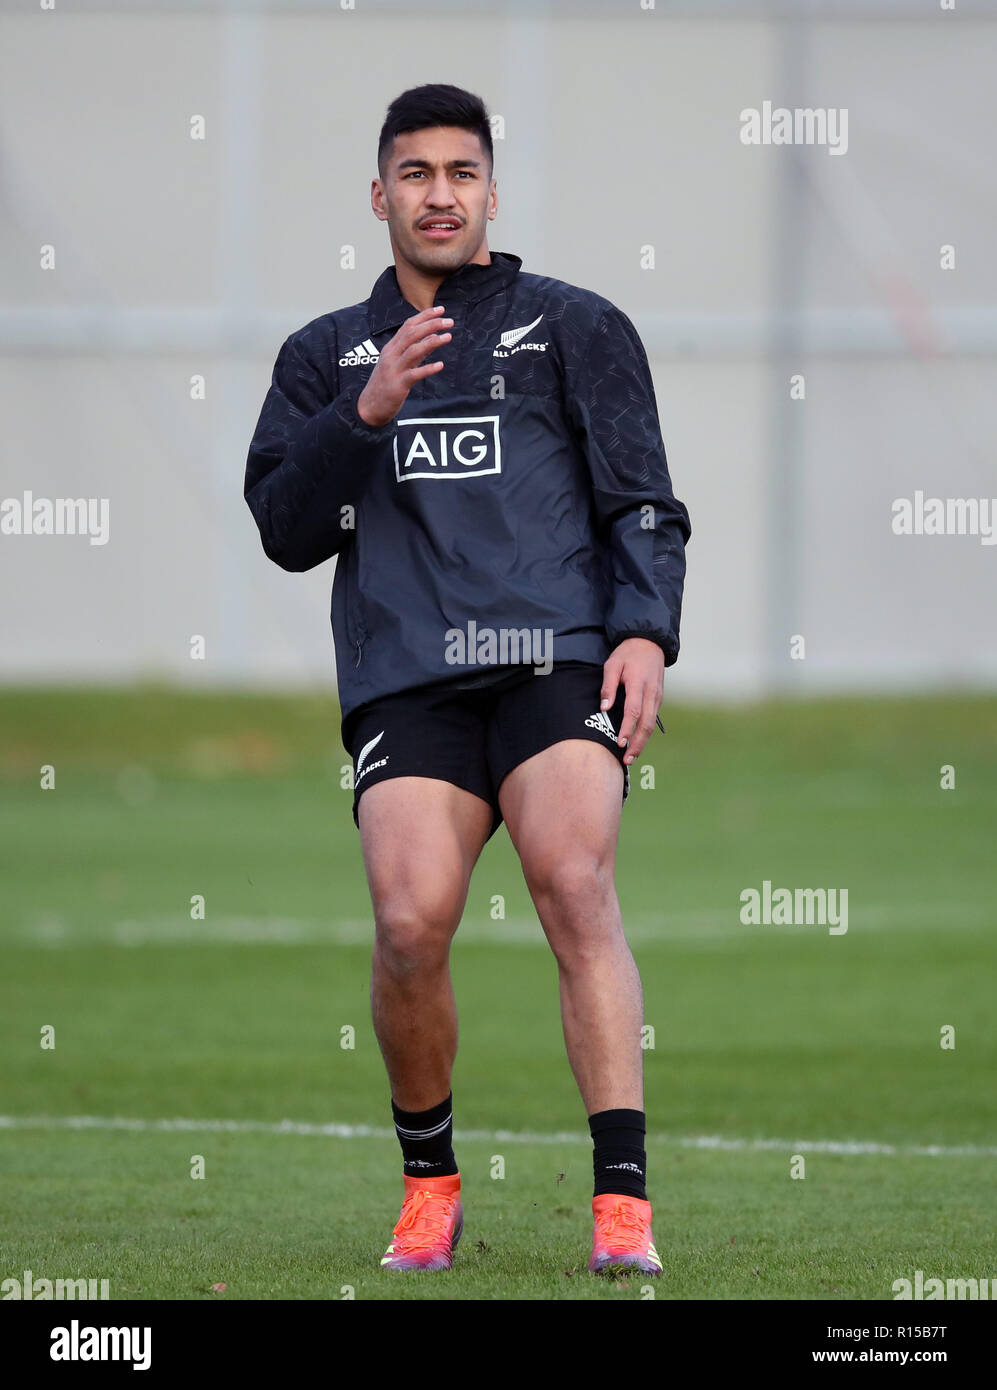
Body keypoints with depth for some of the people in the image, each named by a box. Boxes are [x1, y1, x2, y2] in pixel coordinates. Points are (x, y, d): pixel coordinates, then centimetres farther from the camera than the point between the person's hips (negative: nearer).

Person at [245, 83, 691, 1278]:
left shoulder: (576, 327, 16)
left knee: (574, 886, -22)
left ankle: (622, 1202, -25)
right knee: (411, 923, -17)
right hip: (405, 676, 2)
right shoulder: (326, 357, 22)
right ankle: (428, 1182, 7)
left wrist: (645, 633, -5)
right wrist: (367, 412, -4)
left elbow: (642, 501, 11)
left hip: (558, 654, -2)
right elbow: (284, 529, 11)